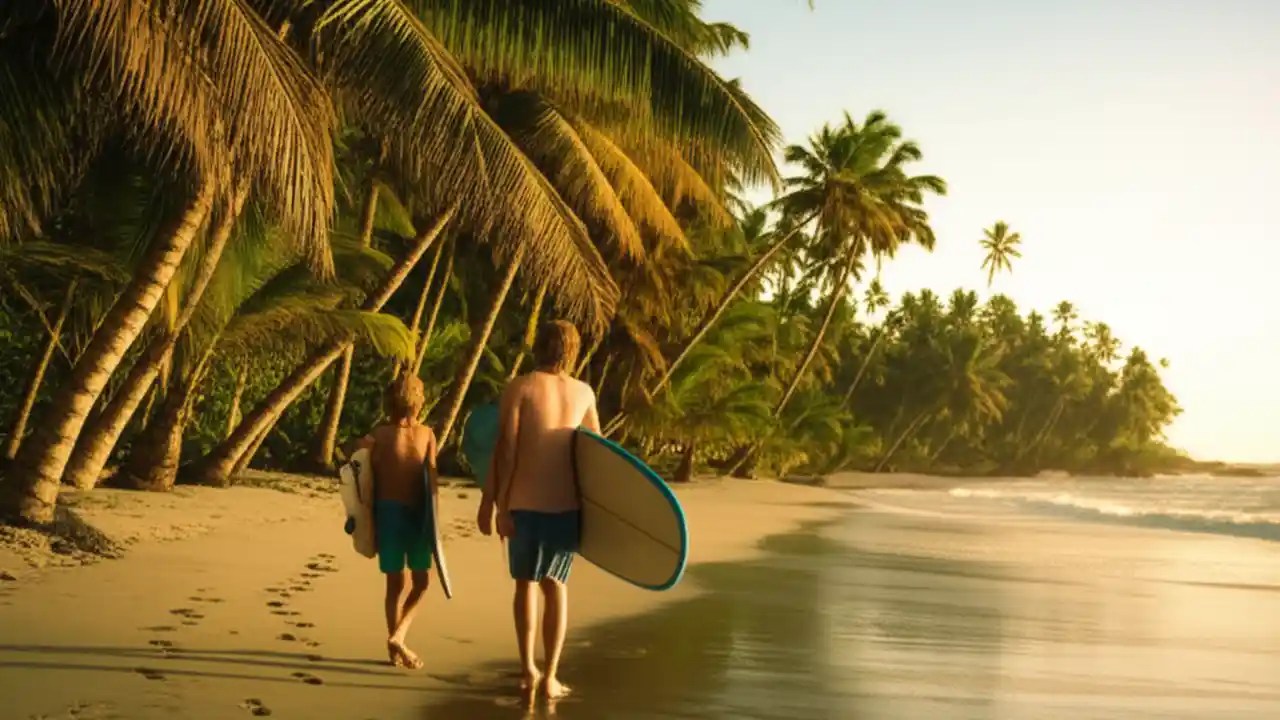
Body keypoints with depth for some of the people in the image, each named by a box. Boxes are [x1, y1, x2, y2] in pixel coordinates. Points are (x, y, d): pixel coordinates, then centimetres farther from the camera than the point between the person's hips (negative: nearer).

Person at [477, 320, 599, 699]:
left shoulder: (520, 388, -4)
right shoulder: (583, 392, 7)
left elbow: (506, 450, -8)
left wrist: (493, 502, -5)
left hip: (526, 503, -2)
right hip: (568, 504, 2)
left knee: (526, 583, 15)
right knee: (556, 585, 14)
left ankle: (528, 669, 13)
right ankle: (550, 676, 9)